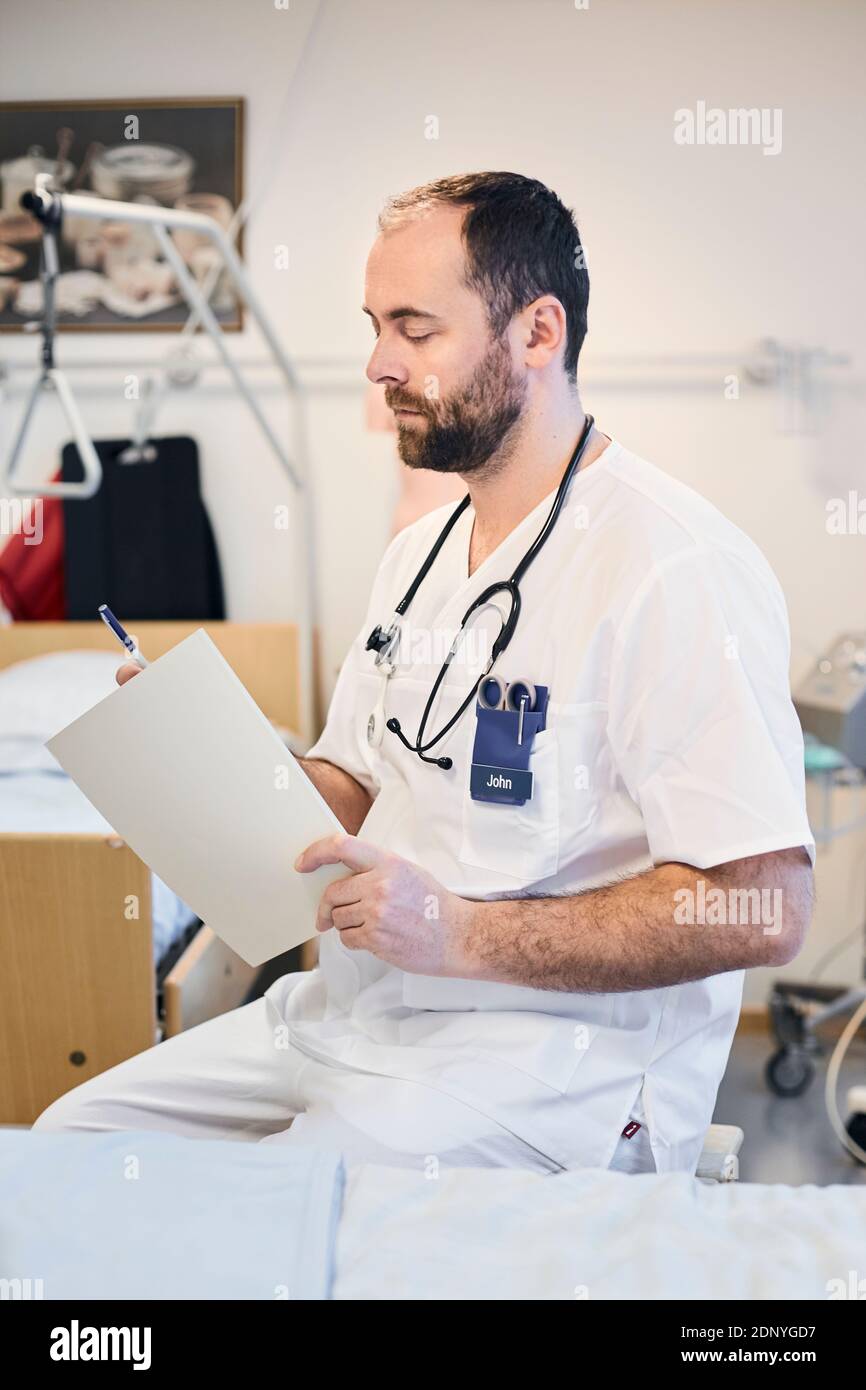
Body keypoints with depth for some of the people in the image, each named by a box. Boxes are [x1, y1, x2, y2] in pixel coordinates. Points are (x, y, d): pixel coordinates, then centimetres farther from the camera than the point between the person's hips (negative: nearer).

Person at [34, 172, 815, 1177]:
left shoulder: (675, 567, -17)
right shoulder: (418, 553, 14)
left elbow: (763, 909, -22)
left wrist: (463, 931, -23)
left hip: (560, 1060, -8)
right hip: (354, 1012, 8)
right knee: (71, 1136, 2)